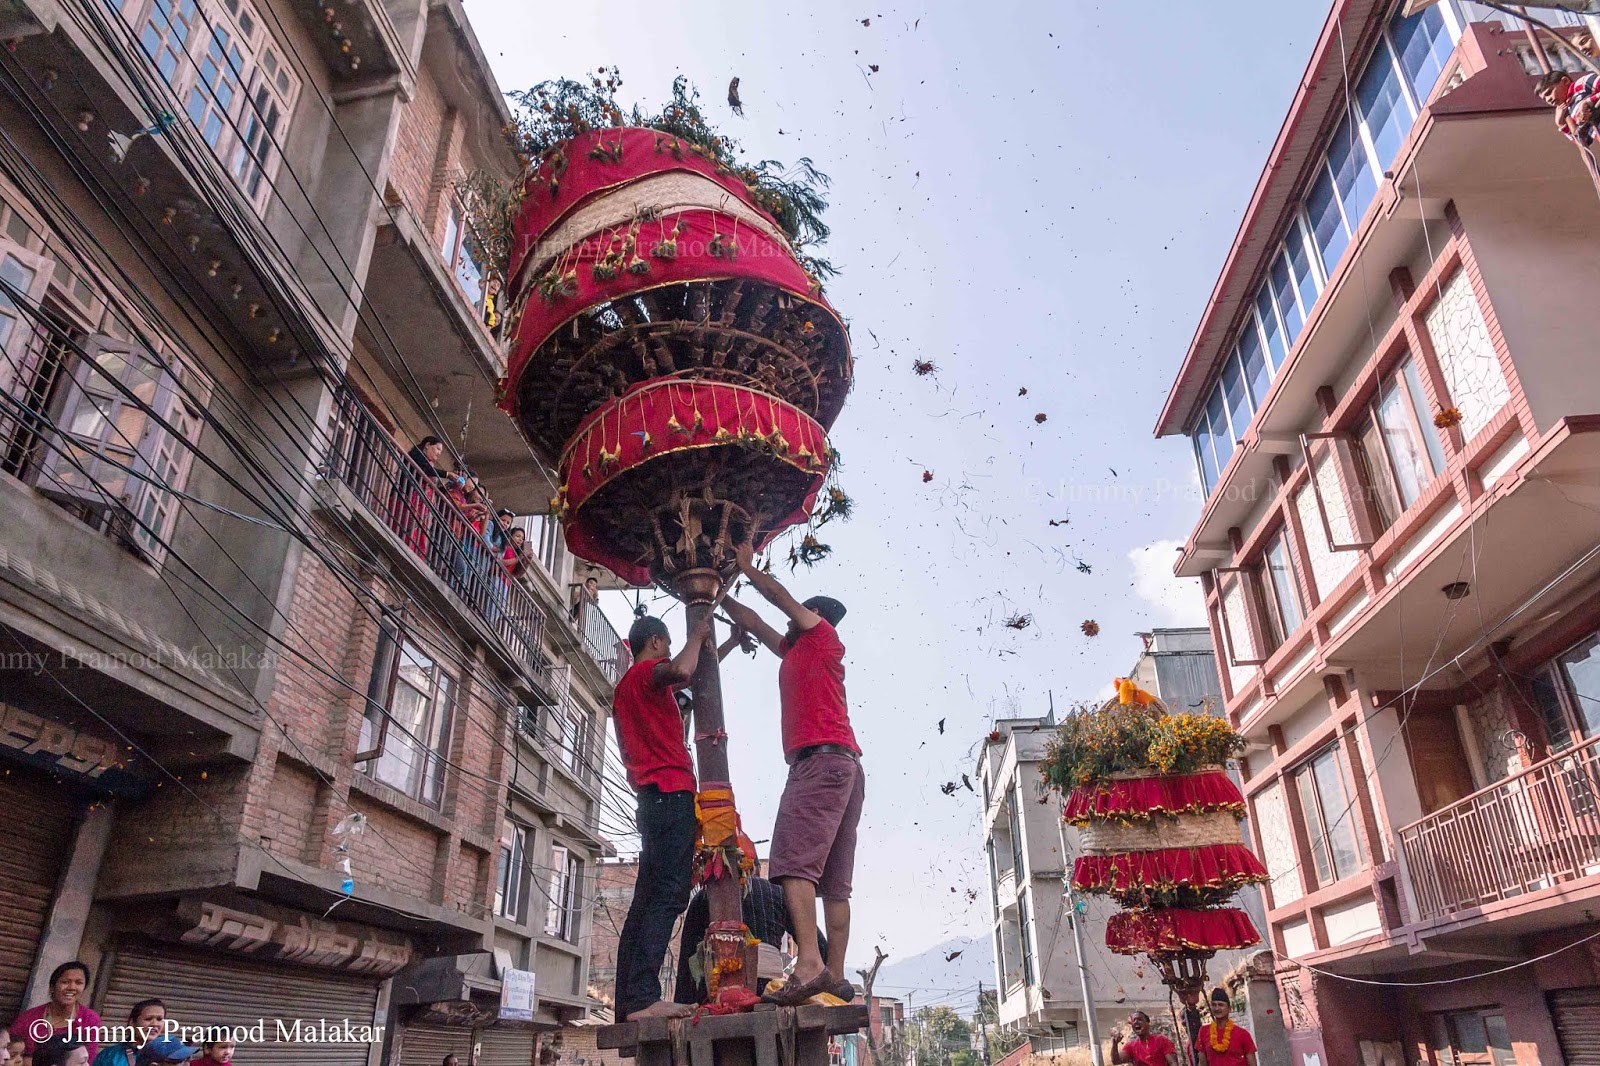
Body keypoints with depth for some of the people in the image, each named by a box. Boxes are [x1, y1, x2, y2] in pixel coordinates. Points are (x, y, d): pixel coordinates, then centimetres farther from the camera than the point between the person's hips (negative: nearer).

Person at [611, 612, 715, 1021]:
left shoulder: (626, 686, 27)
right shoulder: (647, 671, -2)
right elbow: (681, 671, -25)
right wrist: (696, 637, -7)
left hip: (652, 798, 10)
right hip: (672, 792, -10)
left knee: (647, 901, 7)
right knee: (667, 895, -17)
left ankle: (629, 1002, 4)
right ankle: (643, 998, -25)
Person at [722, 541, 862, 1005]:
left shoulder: (823, 637, 9)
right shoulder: (796, 651, 30)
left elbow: (778, 594, 8)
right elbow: (754, 624, 38)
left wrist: (747, 568, 21)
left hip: (822, 758, -10)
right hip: (845, 767, 10)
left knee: (794, 861, -21)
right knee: (833, 882, 3)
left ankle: (809, 963, -31)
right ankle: (835, 976, 0)